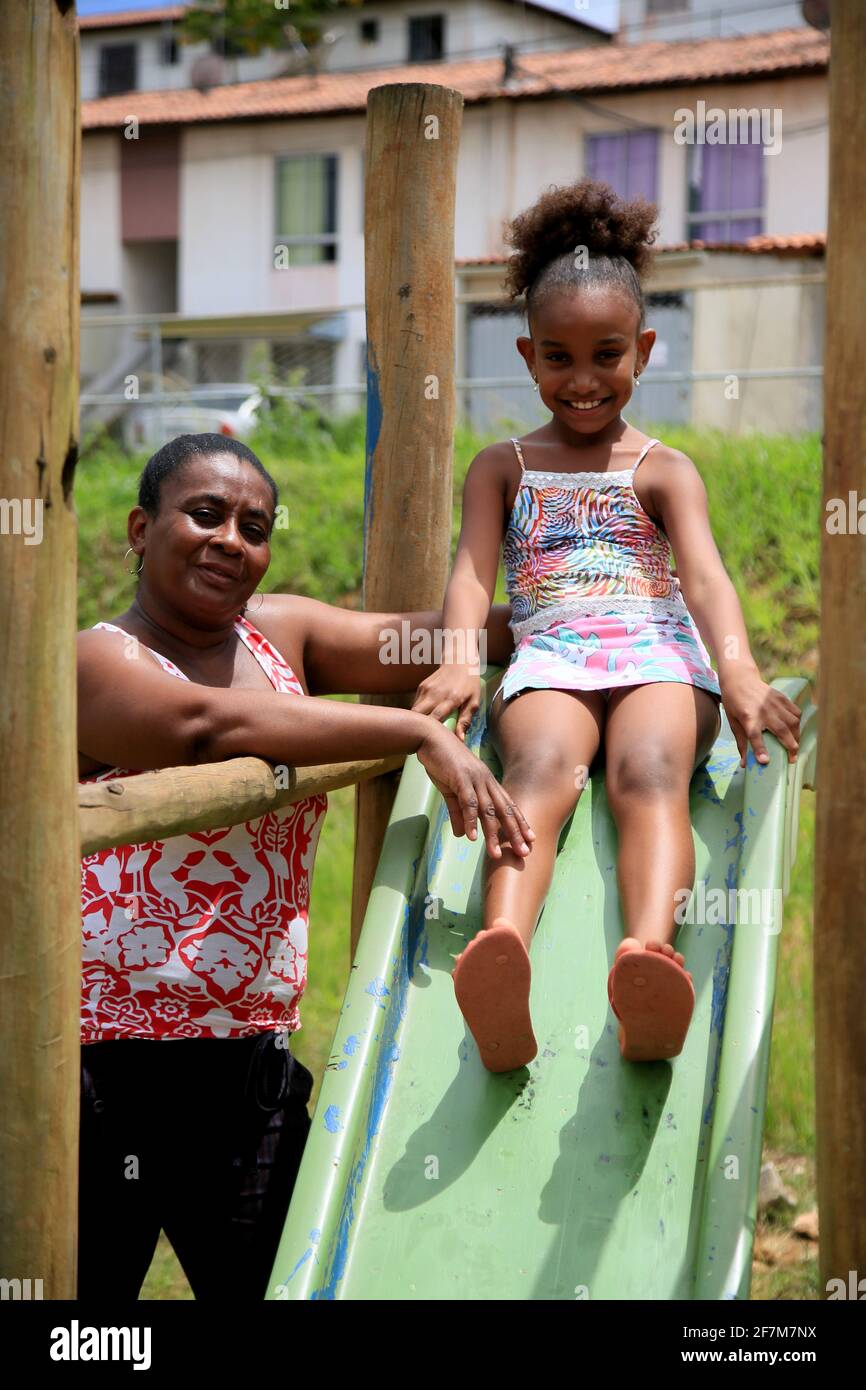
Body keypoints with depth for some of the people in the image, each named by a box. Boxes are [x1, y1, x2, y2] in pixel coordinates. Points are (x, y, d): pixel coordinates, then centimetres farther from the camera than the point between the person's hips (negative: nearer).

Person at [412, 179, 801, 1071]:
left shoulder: (664, 470, 19)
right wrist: (458, 662, -18)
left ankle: (650, 958, -66)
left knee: (649, 774, -35)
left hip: (658, 649, 0)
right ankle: (501, 962, -66)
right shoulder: (503, 467, 24)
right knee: (540, 771, -35)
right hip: (548, 657, 0)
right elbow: (473, 570, 7)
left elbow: (704, 572, 1)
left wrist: (738, 669, -23)